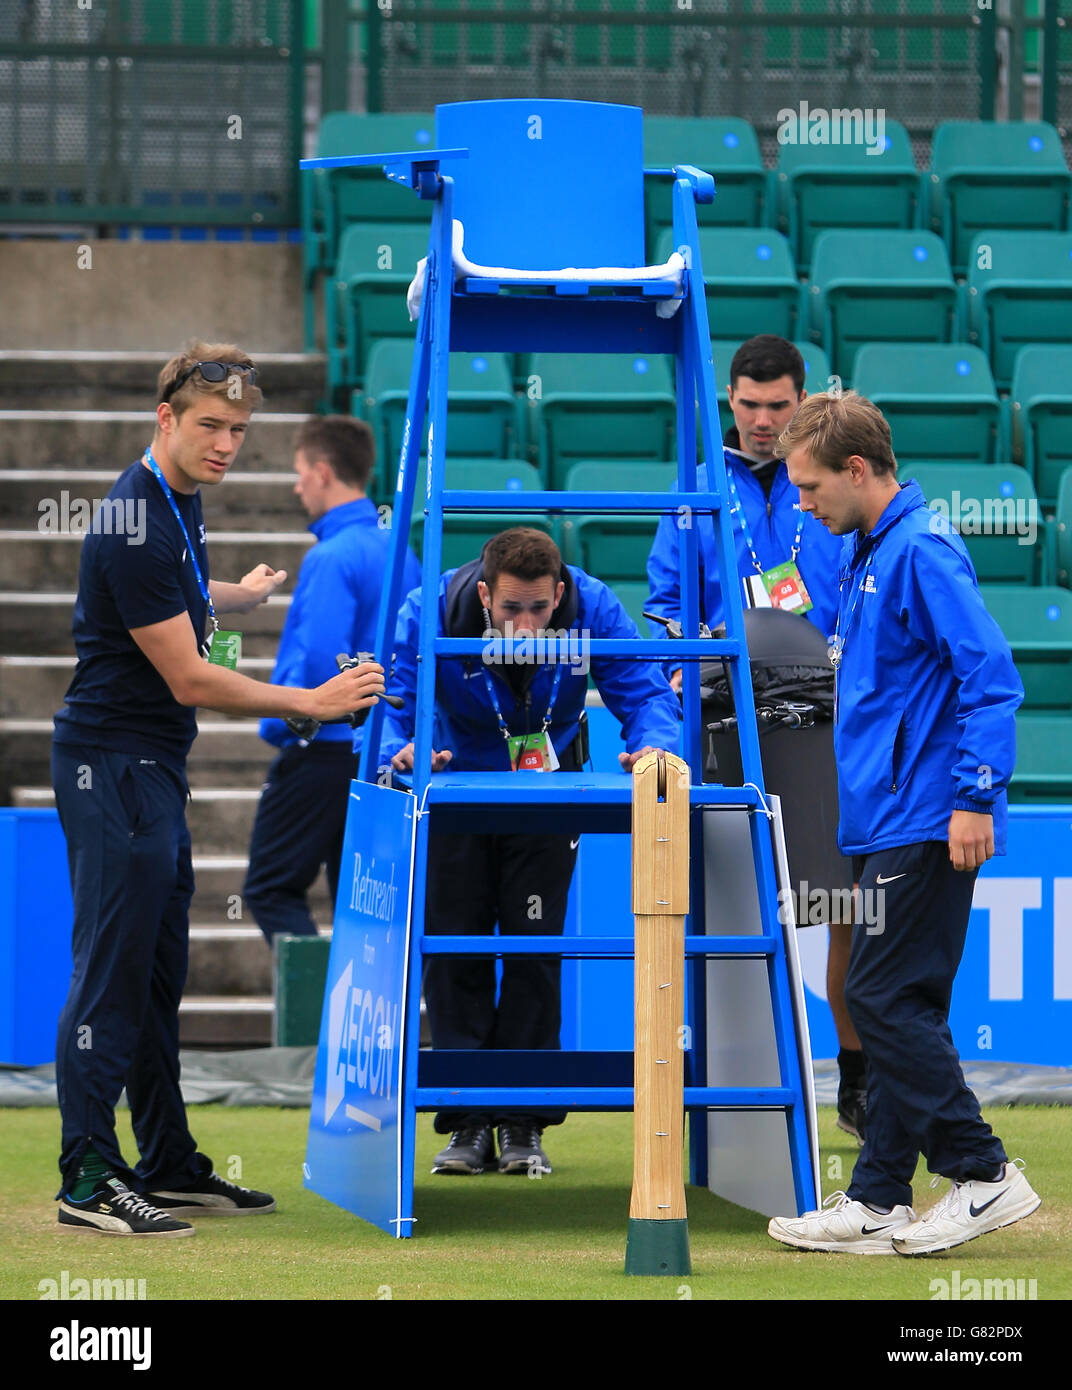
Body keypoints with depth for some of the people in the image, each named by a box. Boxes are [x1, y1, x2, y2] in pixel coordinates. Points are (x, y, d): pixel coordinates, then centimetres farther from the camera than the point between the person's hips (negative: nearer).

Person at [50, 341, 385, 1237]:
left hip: (153, 765, 10)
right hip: (113, 766, -10)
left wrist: (247, 593, 53)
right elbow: (189, 679, -20)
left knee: (157, 975, 12)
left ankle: (171, 1169, 18)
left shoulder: (179, 501, 11)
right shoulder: (136, 523, -21)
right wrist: (313, 703, -16)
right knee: (112, 970, -9)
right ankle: (88, 1180, -8)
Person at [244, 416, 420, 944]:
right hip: (383, 750, 8)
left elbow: (318, 659, -25)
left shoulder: (332, 558, -17)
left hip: (324, 750, -8)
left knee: (271, 889, -2)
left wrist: (278, 721, -10)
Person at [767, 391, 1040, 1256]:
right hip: (886, 821, 10)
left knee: (886, 999, -11)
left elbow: (990, 674, -19)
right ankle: (878, 1203, 11)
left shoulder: (922, 551, -14)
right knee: (892, 1005, 9)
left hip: (925, 825, -10)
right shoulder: (865, 551, 17)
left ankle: (985, 1175, -5)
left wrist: (976, 799, -22)